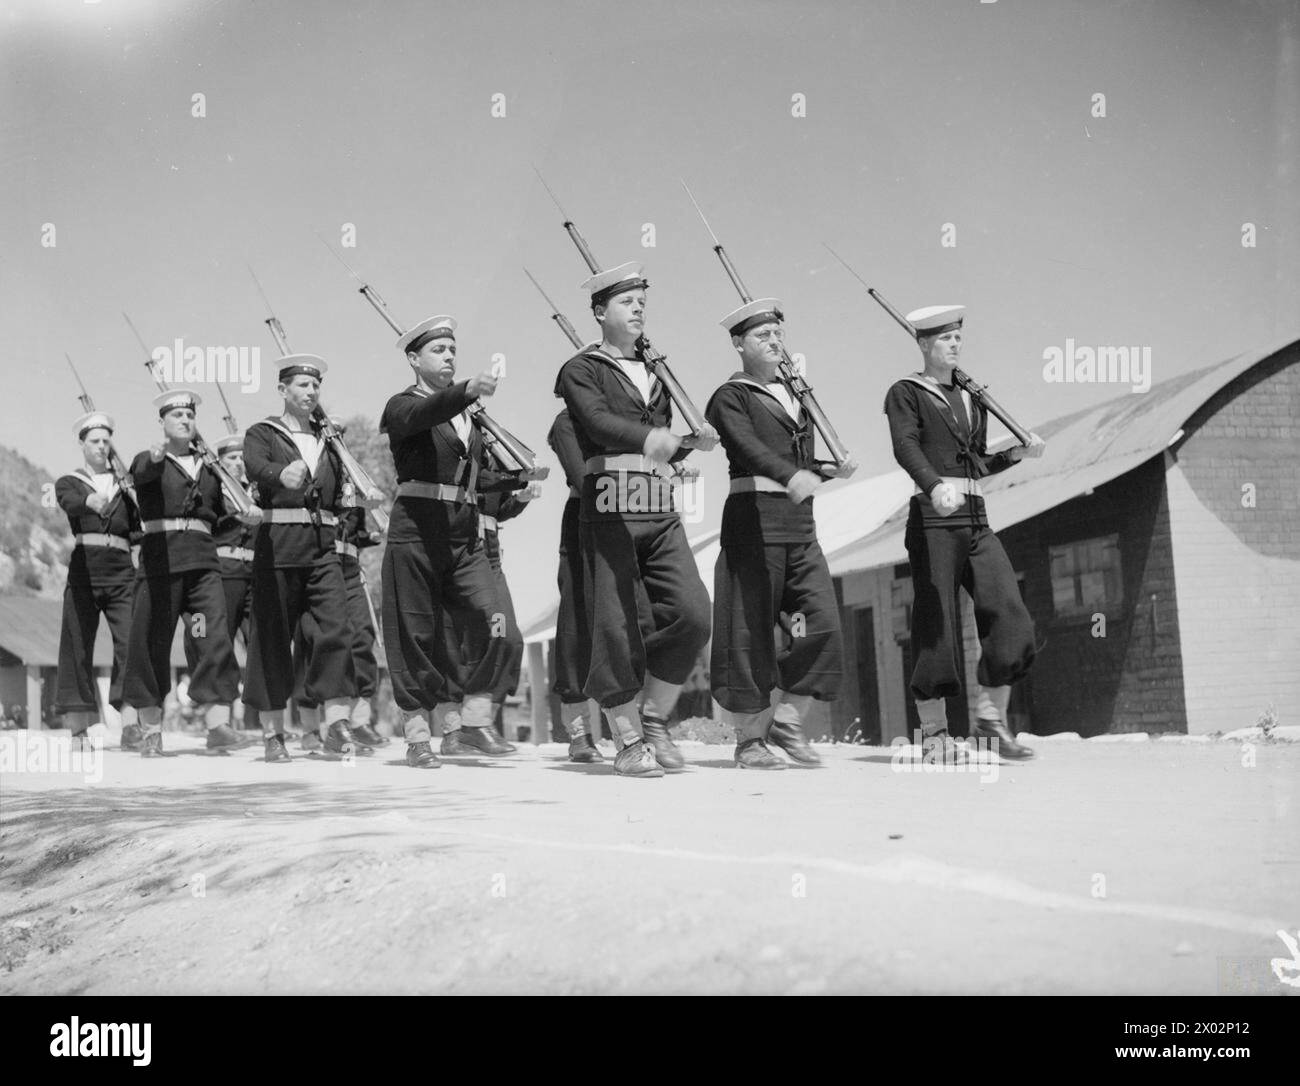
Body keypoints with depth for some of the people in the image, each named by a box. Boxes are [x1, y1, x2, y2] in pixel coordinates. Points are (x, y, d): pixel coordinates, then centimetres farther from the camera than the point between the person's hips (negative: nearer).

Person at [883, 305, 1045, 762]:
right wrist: (935, 486, -33)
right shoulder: (905, 393, 2)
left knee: (1010, 615, -7)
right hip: (933, 517, -6)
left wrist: (1017, 452, 10)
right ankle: (934, 734, 4)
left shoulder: (972, 397, 22)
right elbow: (905, 447, -16)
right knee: (936, 622, -4)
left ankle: (991, 718, 4)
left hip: (977, 518, 6)